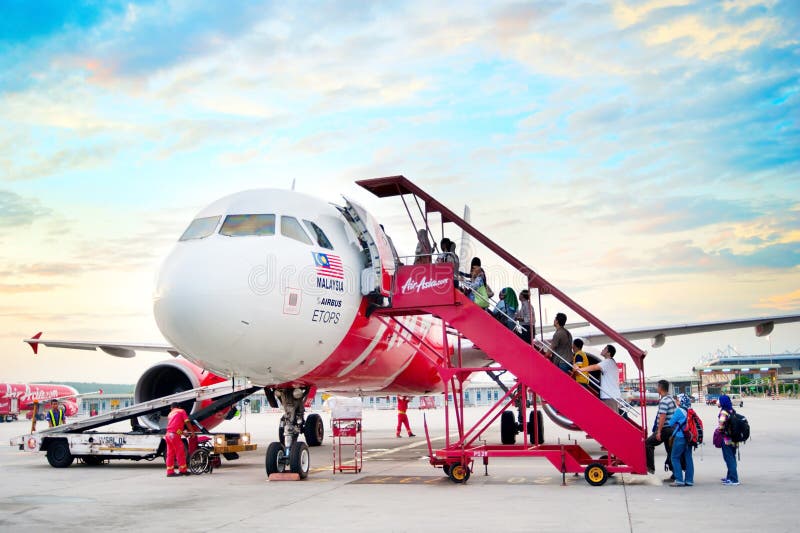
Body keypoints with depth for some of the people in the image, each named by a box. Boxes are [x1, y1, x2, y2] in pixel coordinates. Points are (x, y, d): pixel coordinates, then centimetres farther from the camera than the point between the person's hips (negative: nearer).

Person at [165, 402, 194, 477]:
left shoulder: (170, 414, 26)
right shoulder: (181, 411, 9)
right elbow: (187, 422, -1)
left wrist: (183, 433, 30)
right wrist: (191, 431, 7)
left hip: (168, 434, 7)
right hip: (175, 434, -7)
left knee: (170, 454, 9)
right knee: (180, 453, 0)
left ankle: (170, 472, 9)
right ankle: (183, 470, 3)